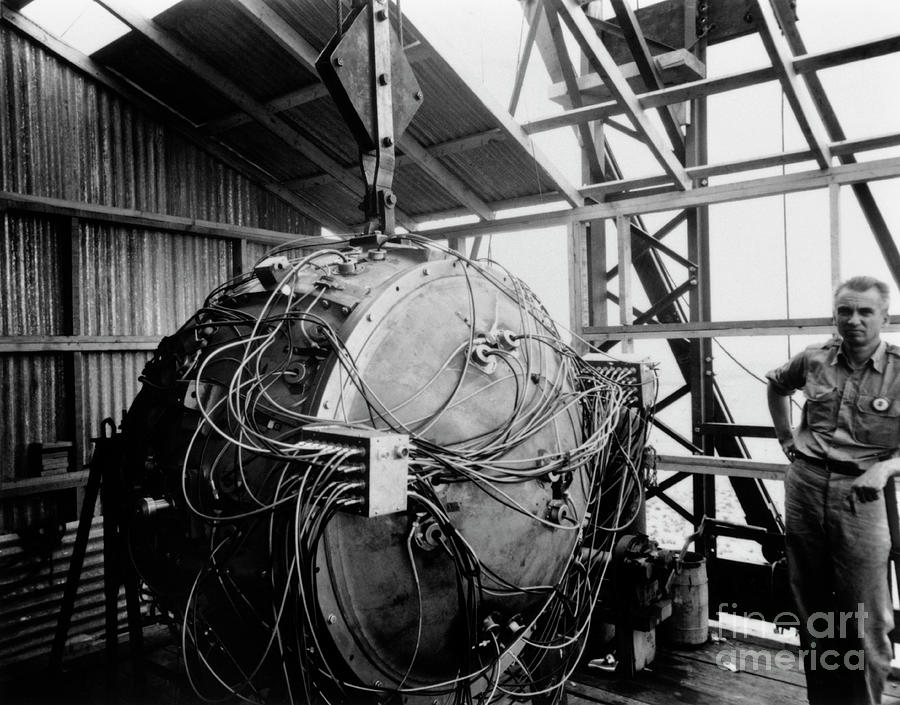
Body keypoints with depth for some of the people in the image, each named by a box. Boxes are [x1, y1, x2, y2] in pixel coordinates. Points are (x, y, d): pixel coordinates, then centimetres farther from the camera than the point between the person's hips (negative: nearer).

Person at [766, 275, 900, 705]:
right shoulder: (813, 360, 4)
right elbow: (776, 384, 26)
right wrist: (786, 437, 18)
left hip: (859, 494, -3)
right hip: (804, 486, 3)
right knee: (811, 610, 15)